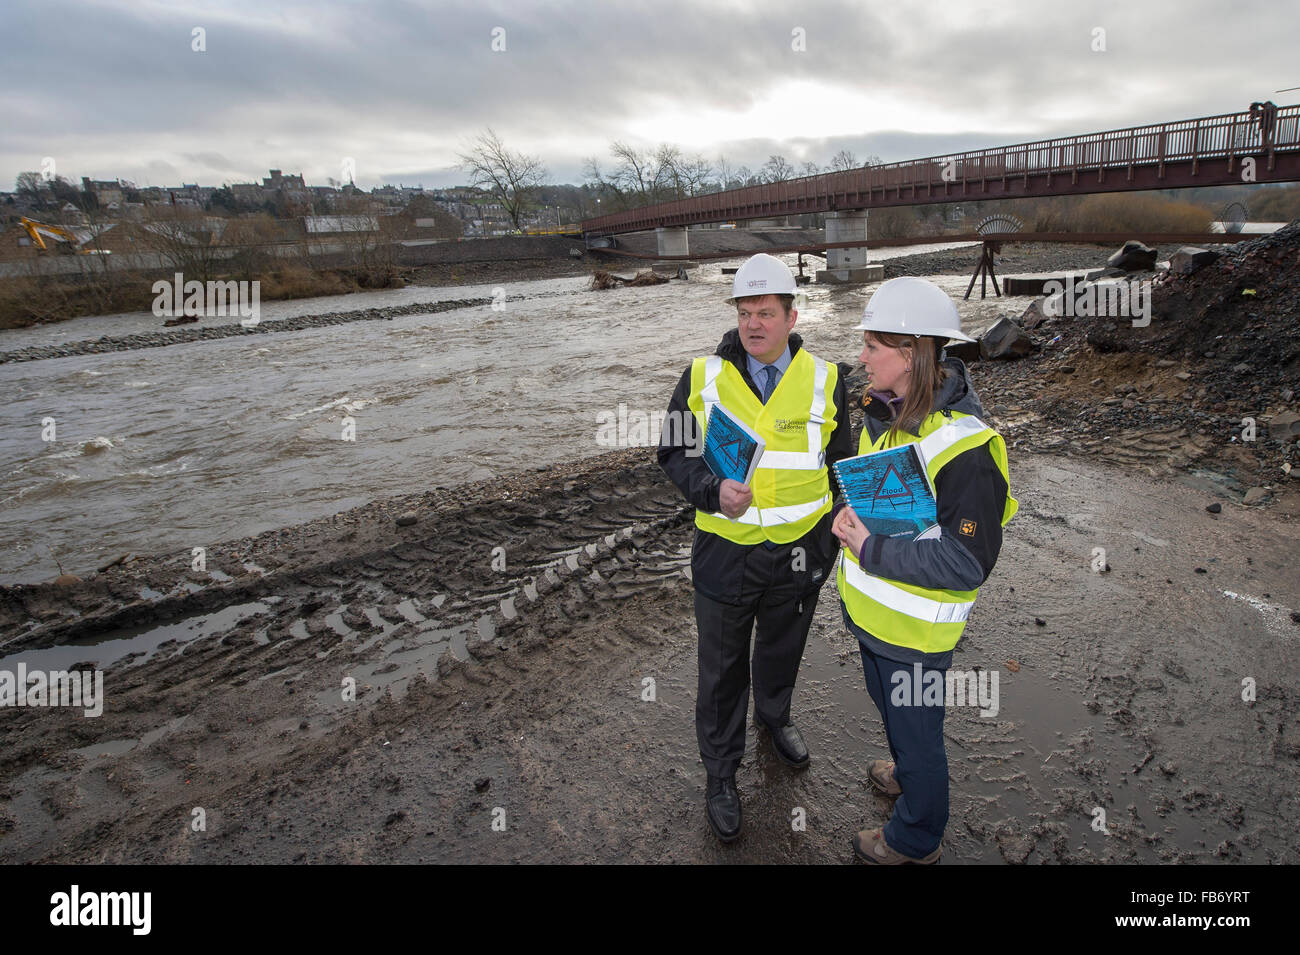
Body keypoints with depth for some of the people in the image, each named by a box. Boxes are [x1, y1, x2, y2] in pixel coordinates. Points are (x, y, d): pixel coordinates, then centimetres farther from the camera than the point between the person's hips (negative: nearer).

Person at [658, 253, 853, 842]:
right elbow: (674, 454, -2)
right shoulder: (703, 377, -6)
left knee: (782, 649, 24)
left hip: (798, 553, 2)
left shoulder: (824, 380, -3)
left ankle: (774, 716, 54)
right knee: (722, 666, 11)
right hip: (724, 551, -1)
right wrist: (713, 491, -21)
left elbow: (840, 467, 7)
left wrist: (832, 539, 6)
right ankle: (720, 771, 32)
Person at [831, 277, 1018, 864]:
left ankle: (916, 840, 41)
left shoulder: (963, 448, -29)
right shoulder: (882, 413, -2)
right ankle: (909, 775, 59)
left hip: (916, 629, -8)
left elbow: (968, 563, -29)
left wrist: (871, 550, -26)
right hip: (869, 607, 8)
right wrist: (849, 517, -6)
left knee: (915, 730, 15)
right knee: (889, 706, 31)